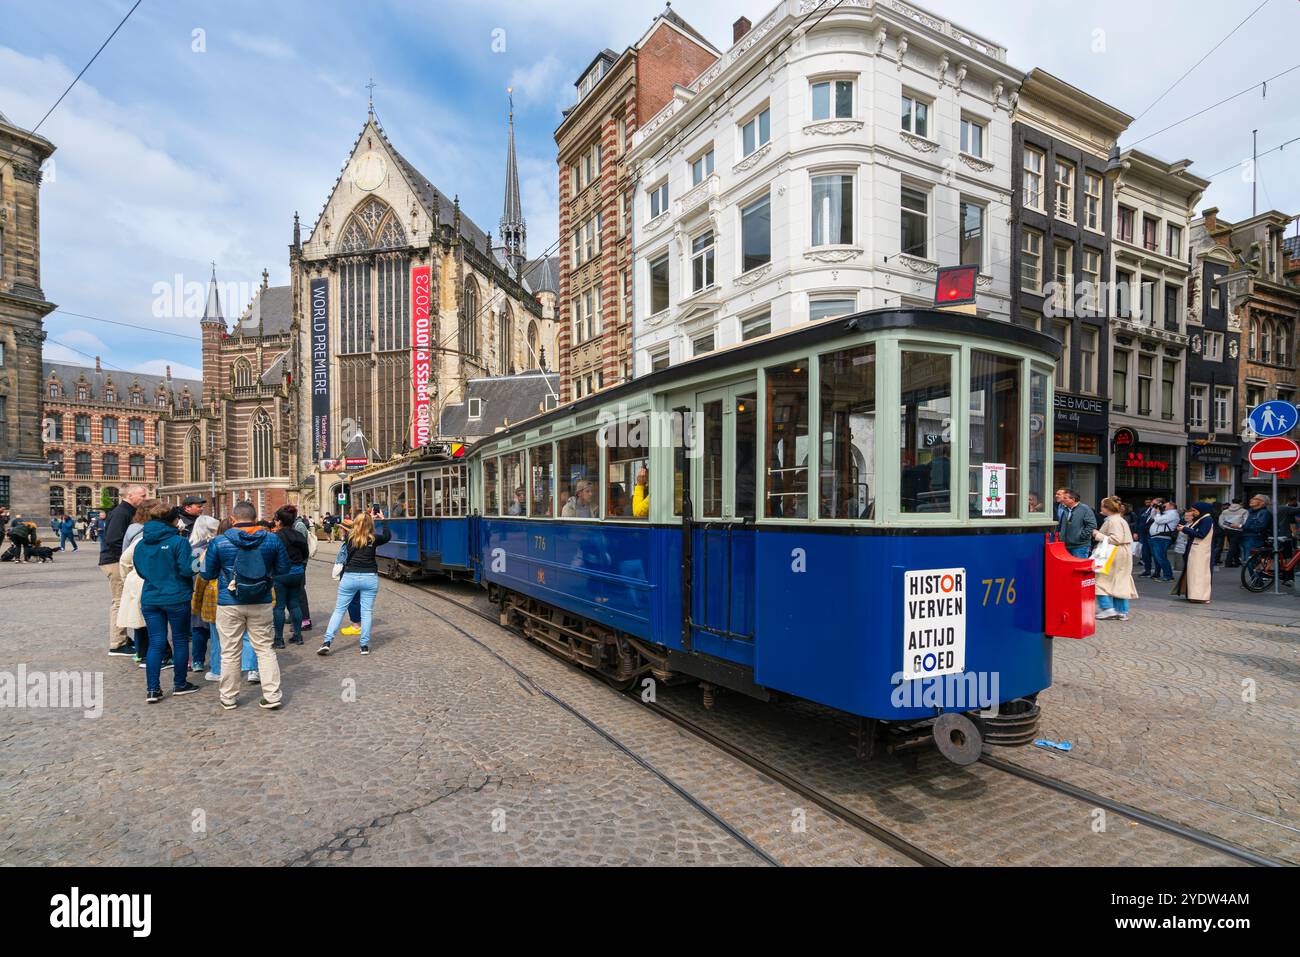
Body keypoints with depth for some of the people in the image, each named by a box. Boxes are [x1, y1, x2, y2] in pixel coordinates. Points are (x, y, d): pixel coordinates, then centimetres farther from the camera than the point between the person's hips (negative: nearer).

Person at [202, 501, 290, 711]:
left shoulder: (219, 542, -7)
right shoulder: (272, 540, -4)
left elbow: (208, 574, 1)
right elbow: (283, 569, 5)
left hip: (229, 605, -1)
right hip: (261, 604, 1)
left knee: (230, 652, 11)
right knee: (265, 649, 9)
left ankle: (229, 697, 23)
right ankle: (272, 695, 9)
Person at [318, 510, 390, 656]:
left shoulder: (349, 538, -1)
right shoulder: (373, 539, -2)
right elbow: (387, 536, 15)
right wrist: (382, 519, 21)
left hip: (349, 577, 1)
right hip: (370, 578, -1)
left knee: (339, 609, 9)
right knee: (367, 611, 4)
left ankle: (327, 642, 3)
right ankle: (365, 646, 6)